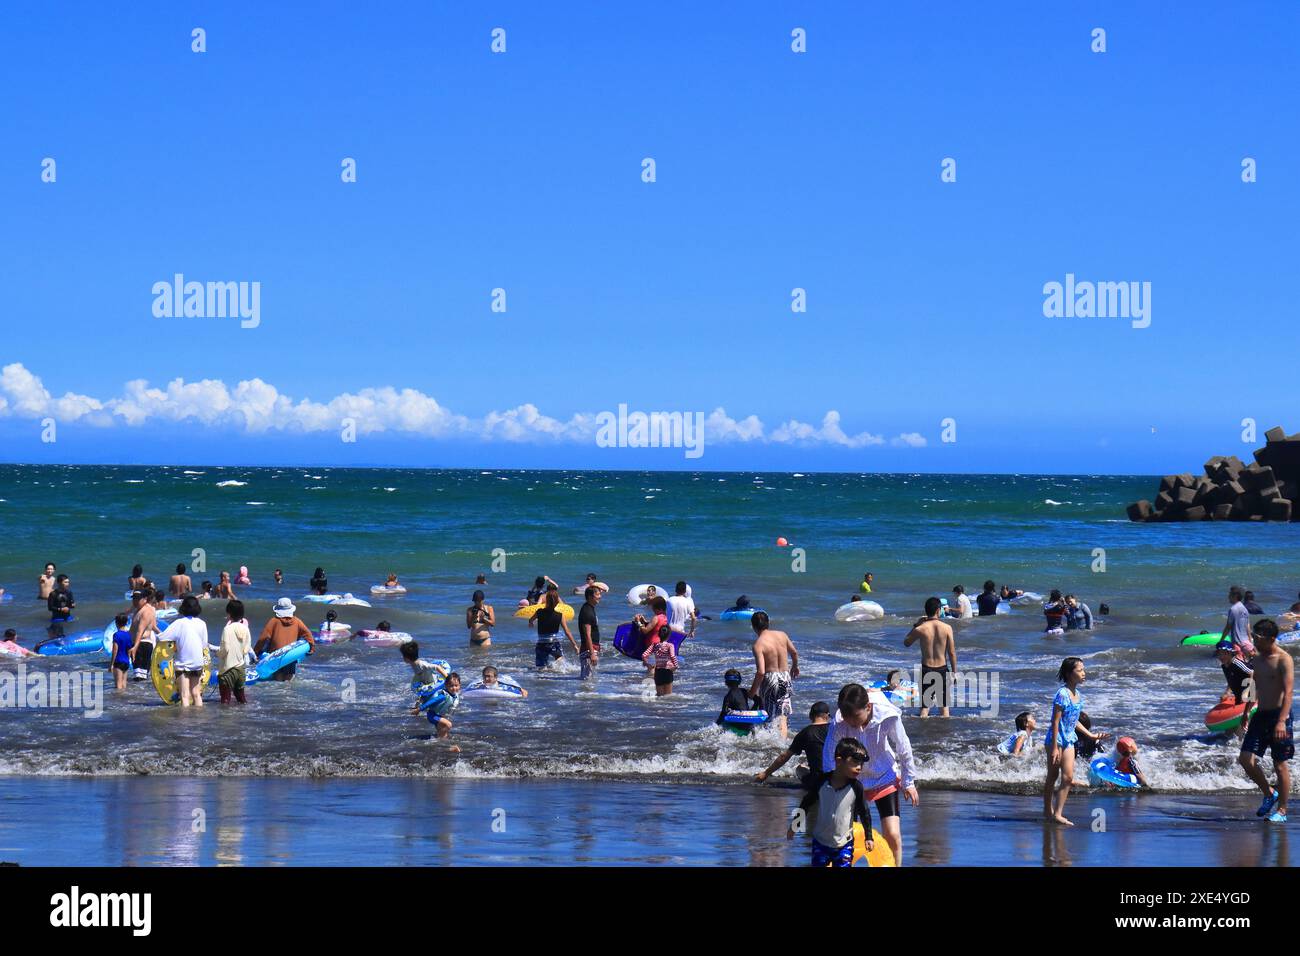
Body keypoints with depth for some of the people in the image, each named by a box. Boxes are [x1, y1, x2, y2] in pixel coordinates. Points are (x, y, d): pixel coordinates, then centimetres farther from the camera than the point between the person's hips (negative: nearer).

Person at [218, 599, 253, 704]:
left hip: (228, 667, -6)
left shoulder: (227, 629, -16)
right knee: (240, 691, 17)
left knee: (225, 696, -1)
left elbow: (225, 649, -18)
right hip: (241, 666, 6)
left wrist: (218, 653, 1)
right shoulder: (245, 628, 1)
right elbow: (247, 649, 5)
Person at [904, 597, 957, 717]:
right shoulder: (947, 628, -9)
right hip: (942, 669, 1)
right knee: (944, 706, 14)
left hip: (926, 670, -1)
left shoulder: (920, 629, -10)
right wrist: (954, 671, 6)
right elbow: (952, 653, -5)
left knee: (924, 707, 6)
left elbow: (906, 643, 9)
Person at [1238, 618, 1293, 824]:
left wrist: (1282, 721, -31)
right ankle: (1269, 794, 19)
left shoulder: (1284, 660, -12)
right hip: (1260, 714, 7)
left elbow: (1288, 692, -21)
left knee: (1280, 764, -1)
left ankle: (1282, 810, 9)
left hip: (1278, 715, -7)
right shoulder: (1258, 658, 11)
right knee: (1246, 760, -2)